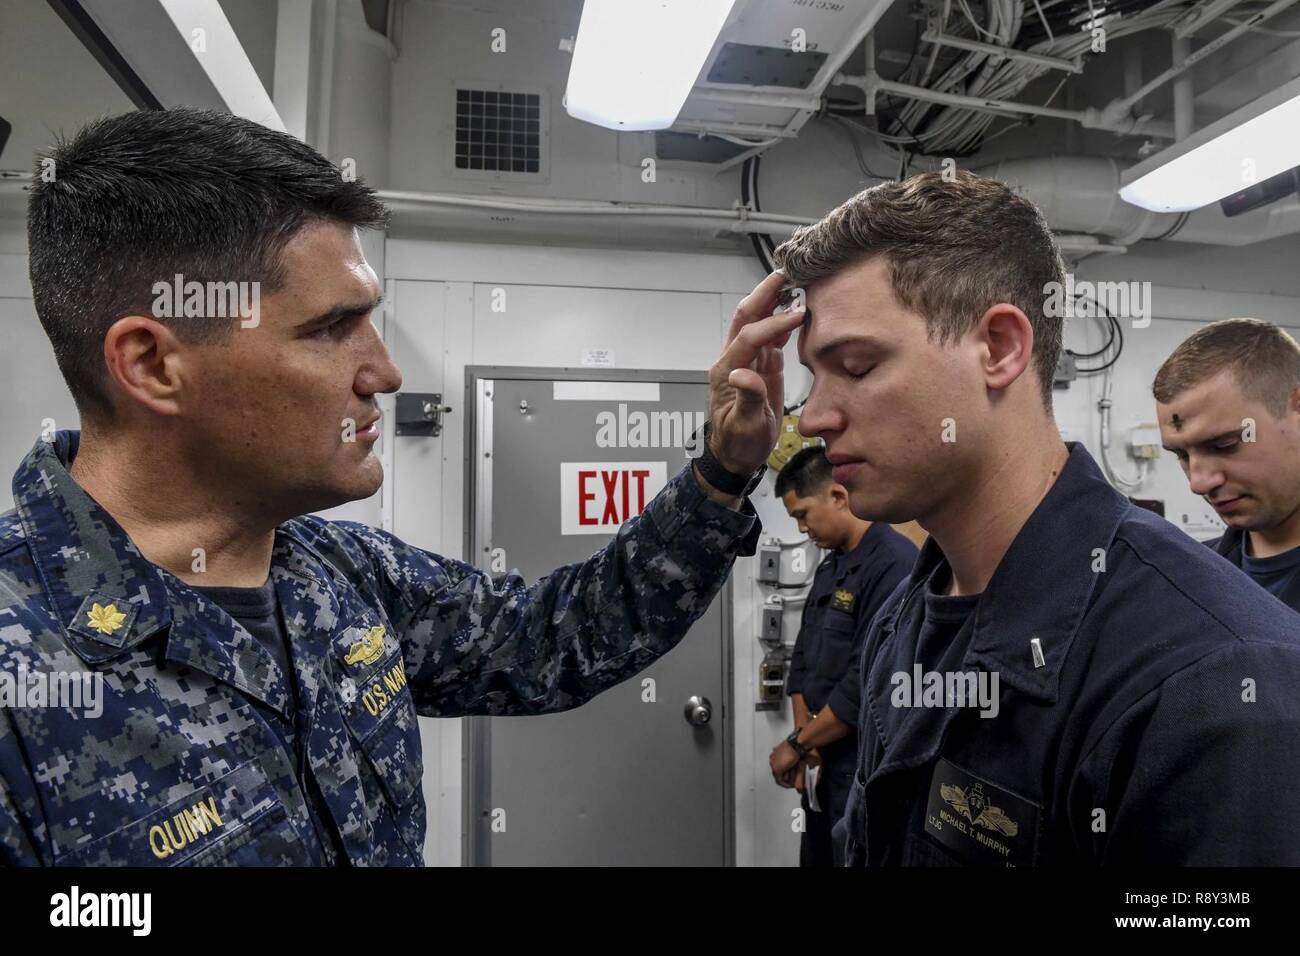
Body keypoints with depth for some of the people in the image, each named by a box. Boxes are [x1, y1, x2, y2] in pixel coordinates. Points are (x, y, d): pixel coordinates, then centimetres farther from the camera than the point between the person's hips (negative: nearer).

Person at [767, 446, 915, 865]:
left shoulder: (895, 564, -19)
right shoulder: (829, 568, 10)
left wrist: (798, 744, -15)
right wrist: (803, 736, -2)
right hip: (823, 759, 8)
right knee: (817, 857, 19)